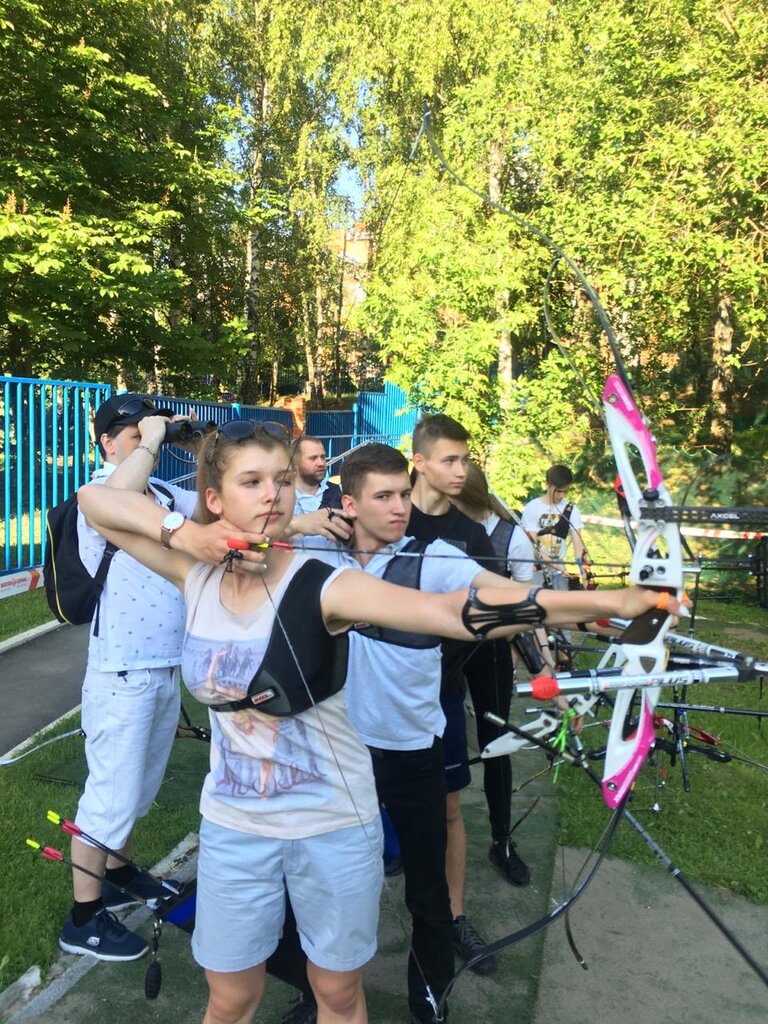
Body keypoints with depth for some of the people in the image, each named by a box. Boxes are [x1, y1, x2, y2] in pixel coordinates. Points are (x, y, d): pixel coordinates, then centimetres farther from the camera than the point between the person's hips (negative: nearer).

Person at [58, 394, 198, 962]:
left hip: (166, 667, 7)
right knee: (112, 794, 4)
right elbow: (112, 501, -38)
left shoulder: (165, 493, 5)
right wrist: (150, 441, -28)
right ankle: (83, 919, 22)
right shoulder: (98, 494, -14)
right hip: (123, 673, -7)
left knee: (142, 786, 23)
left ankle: (119, 874, 45)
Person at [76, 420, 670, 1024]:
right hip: (233, 825, 3)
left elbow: (450, 611, -35)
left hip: (334, 826, -2)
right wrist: (181, 533, -20)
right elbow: (94, 500, -2)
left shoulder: (322, 586, -22)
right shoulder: (196, 573, -9)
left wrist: (603, 602, -46)